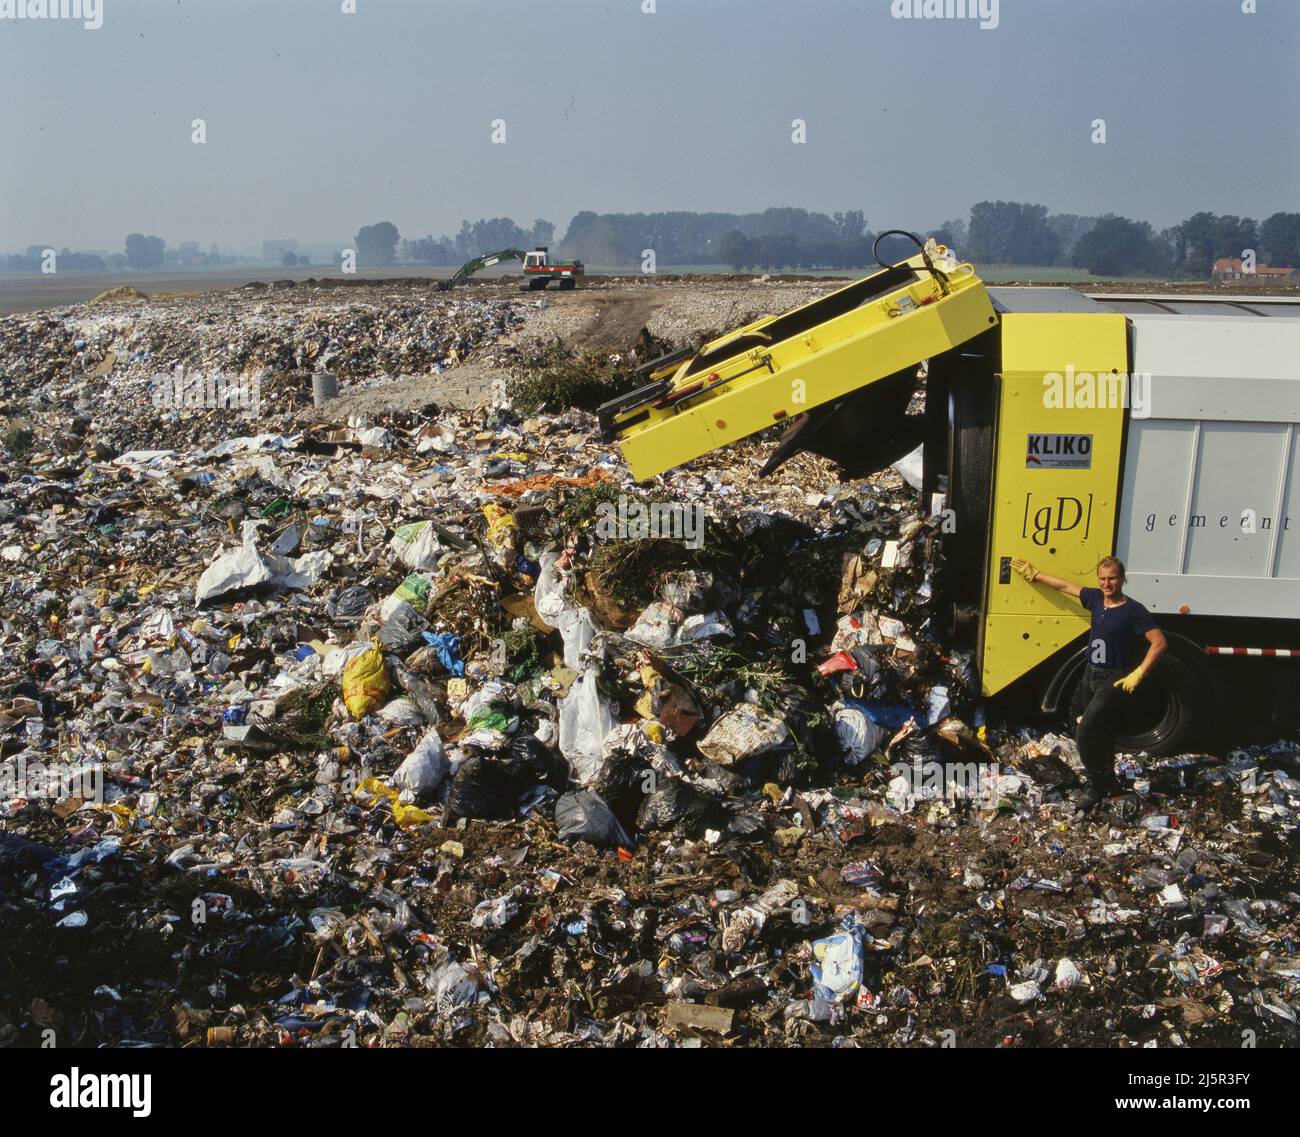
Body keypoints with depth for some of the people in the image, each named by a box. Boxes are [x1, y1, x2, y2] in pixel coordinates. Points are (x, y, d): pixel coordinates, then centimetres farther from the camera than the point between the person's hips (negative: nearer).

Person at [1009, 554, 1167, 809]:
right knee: (1099, 733, 19)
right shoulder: (1096, 598, 1)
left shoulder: (1133, 610, -16)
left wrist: (1137, 674, -22)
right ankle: (1108, 781, 36)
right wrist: (1034, 575, 21)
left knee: (1085, 732, -17)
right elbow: (1065, 586, 14)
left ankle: (1097, 784, 0)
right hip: (1092, 675, 7)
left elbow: (1160, 643, -18)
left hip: (1114, 681, -7)